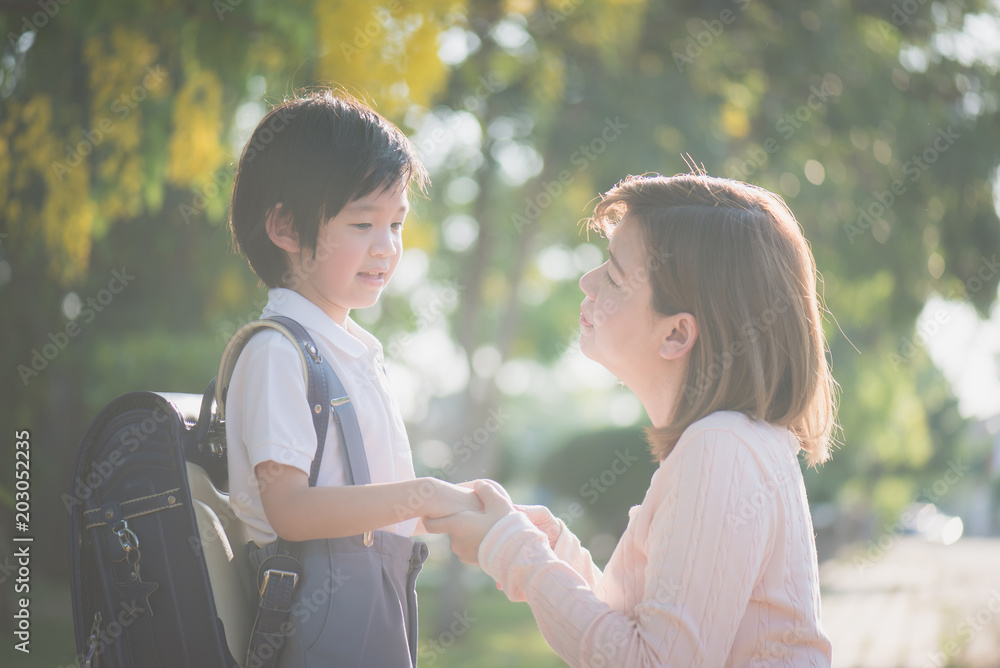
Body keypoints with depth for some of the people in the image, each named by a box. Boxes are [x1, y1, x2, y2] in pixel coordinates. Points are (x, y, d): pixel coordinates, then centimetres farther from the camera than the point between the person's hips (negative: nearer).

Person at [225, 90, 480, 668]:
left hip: (382, 598, 9)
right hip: (318, 613, -8)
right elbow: (289, 507, -22)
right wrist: (423, 496, -21)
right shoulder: (276, 351, -12)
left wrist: (470, 509, 7)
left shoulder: (356, 349, 16)